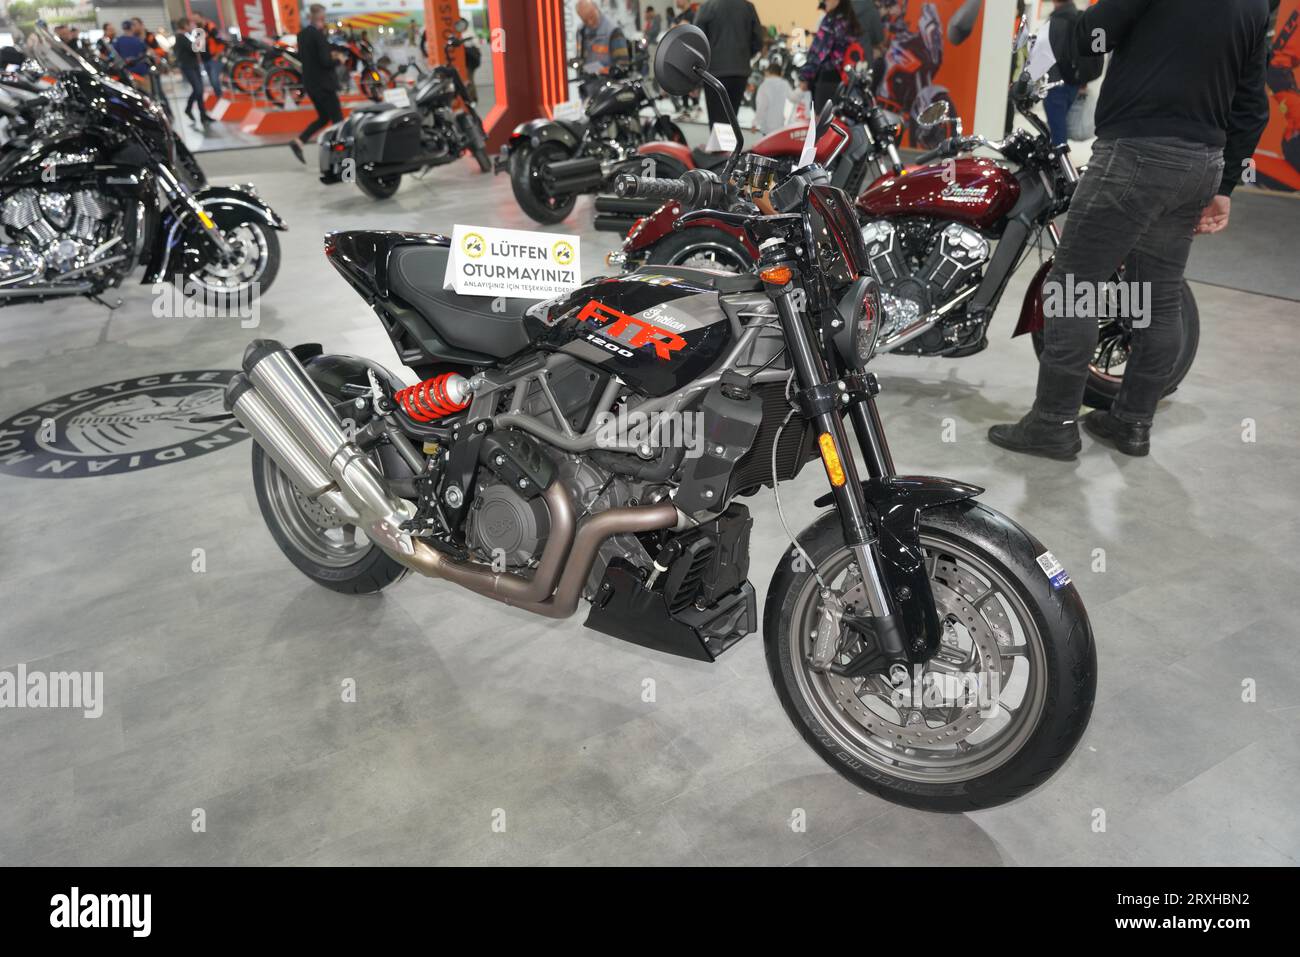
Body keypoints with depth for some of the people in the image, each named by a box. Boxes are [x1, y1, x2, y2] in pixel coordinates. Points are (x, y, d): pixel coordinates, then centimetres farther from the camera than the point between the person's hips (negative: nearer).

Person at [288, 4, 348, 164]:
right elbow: (325, 62, -21)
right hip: (323, 83, -8)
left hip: (309, 83, 8)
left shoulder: (302, 34, 8)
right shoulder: (319, 34, -16)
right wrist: (338, 58, -1)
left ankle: (298, 141, 4)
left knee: (323, 118, 17)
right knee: (337, 119, 2)